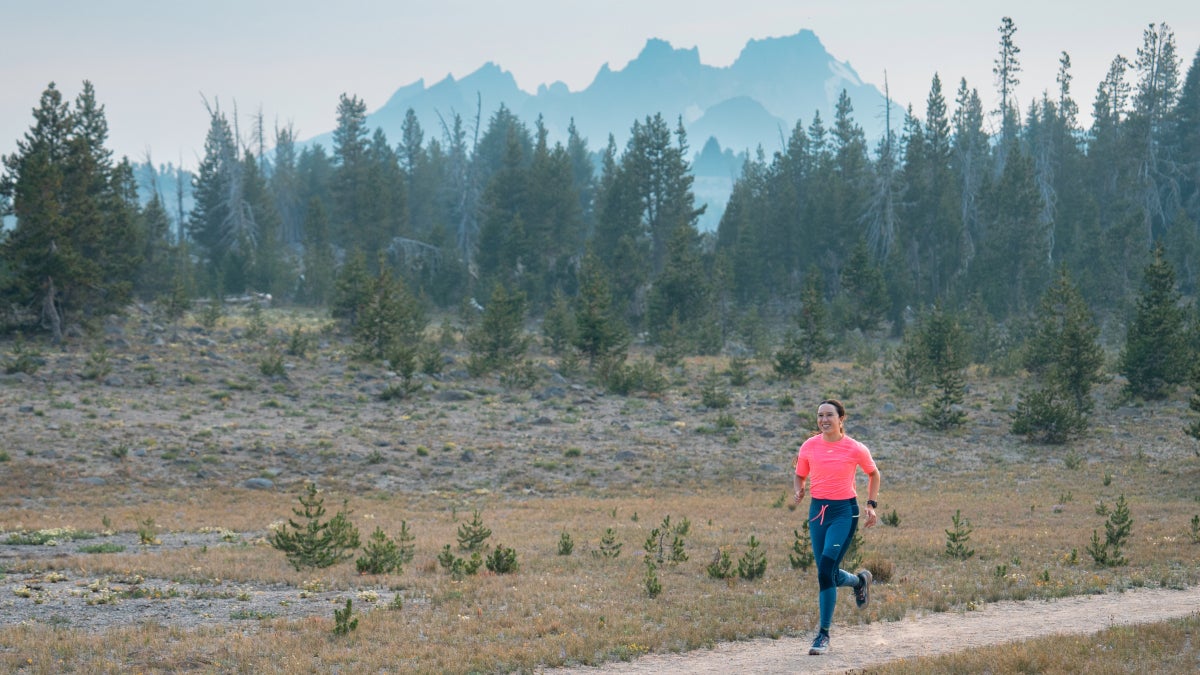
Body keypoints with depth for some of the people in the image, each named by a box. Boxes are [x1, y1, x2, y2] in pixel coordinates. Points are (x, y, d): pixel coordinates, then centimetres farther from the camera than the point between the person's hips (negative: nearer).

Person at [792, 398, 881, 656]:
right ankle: (859, 580, 43)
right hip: (818, 510, 4)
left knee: (825, 570, -17)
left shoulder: (855, 449, -5)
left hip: (844, 511, -4)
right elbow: (800, 475, 16)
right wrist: (799, 491, -6)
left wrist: (872, 505, 4)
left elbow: (873, 474, 12)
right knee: (828, 573, 7)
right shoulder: (809, 447, 2)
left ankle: (824, 634, -8)